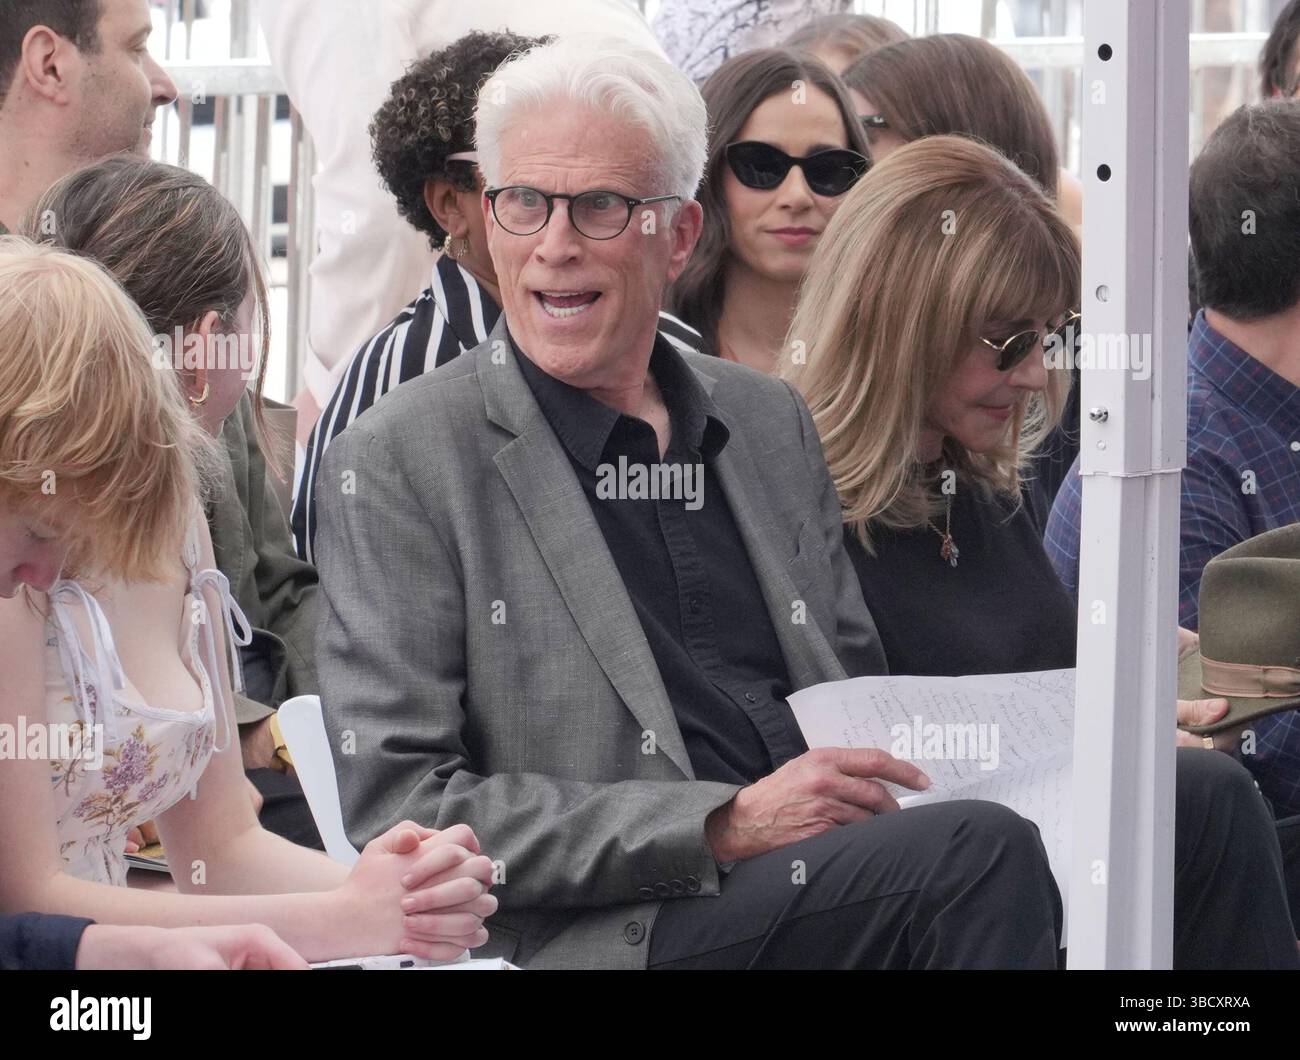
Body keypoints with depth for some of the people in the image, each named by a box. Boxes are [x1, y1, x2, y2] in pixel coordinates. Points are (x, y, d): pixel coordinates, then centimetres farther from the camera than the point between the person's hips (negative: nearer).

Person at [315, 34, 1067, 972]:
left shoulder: (771, 422, 19)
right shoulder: (397, 464, 1)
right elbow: (396, 807, -6)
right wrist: (726, 826, -13)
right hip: (605, 934, -6)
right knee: (986, 853, -31)